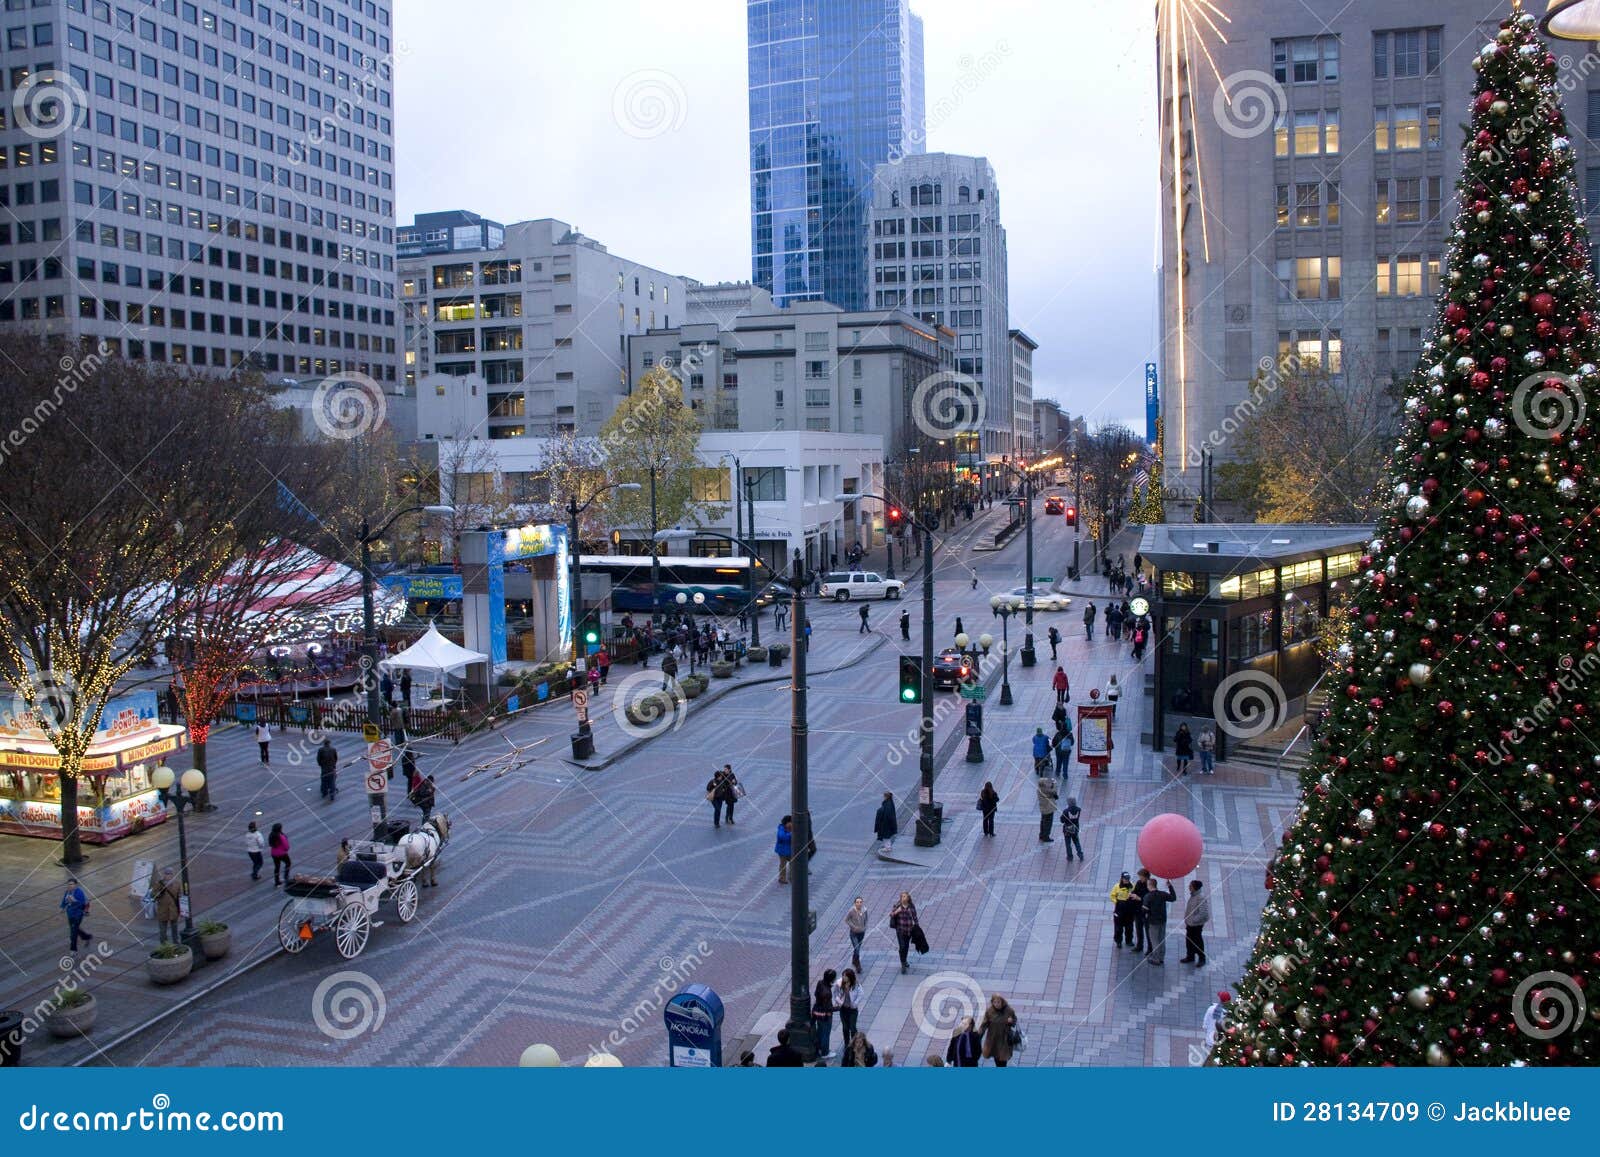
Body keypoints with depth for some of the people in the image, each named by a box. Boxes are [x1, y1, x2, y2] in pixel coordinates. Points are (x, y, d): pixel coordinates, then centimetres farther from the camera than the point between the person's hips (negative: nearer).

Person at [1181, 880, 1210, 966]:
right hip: (1190, 923, 9)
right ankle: (1190, 956, 34)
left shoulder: (1201, 898, -24)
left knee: (1198, 942, 4)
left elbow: (1203, 913, -27)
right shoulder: (1193, 896, 5)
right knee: (1189, 940, 18)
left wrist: (1193, 920, -26)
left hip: (1196, 924, -9)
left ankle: (1201, 959, 19)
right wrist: (1186, 919, 15)